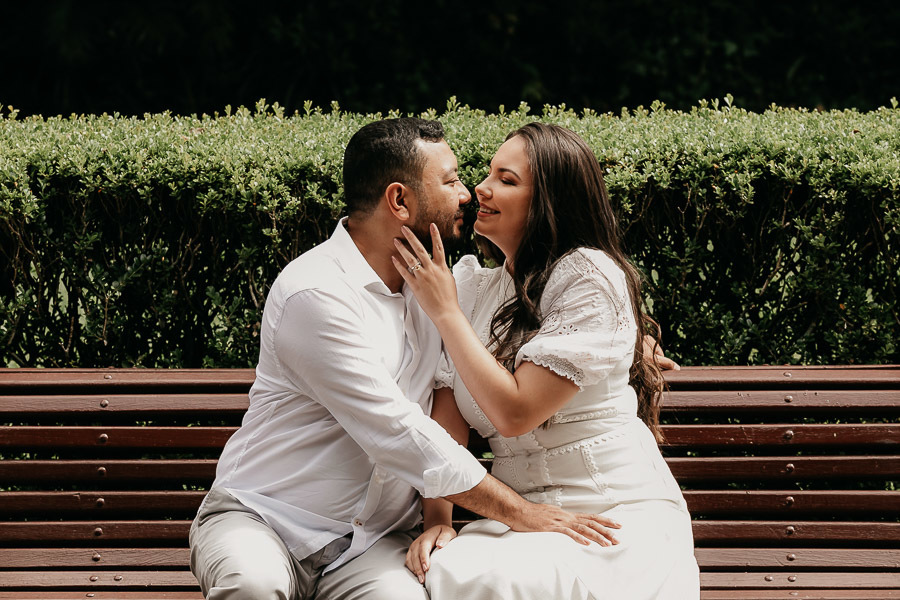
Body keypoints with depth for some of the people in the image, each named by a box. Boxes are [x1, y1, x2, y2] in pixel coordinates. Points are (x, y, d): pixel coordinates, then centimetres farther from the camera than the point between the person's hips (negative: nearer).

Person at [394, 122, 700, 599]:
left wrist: (445, 312, -12)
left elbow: (515, 412, -18)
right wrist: (437, 520, -11)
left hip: (616, 513, -4)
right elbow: (446, 421, 4)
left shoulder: (589, 276, -11)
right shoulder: (470, 285, 9)